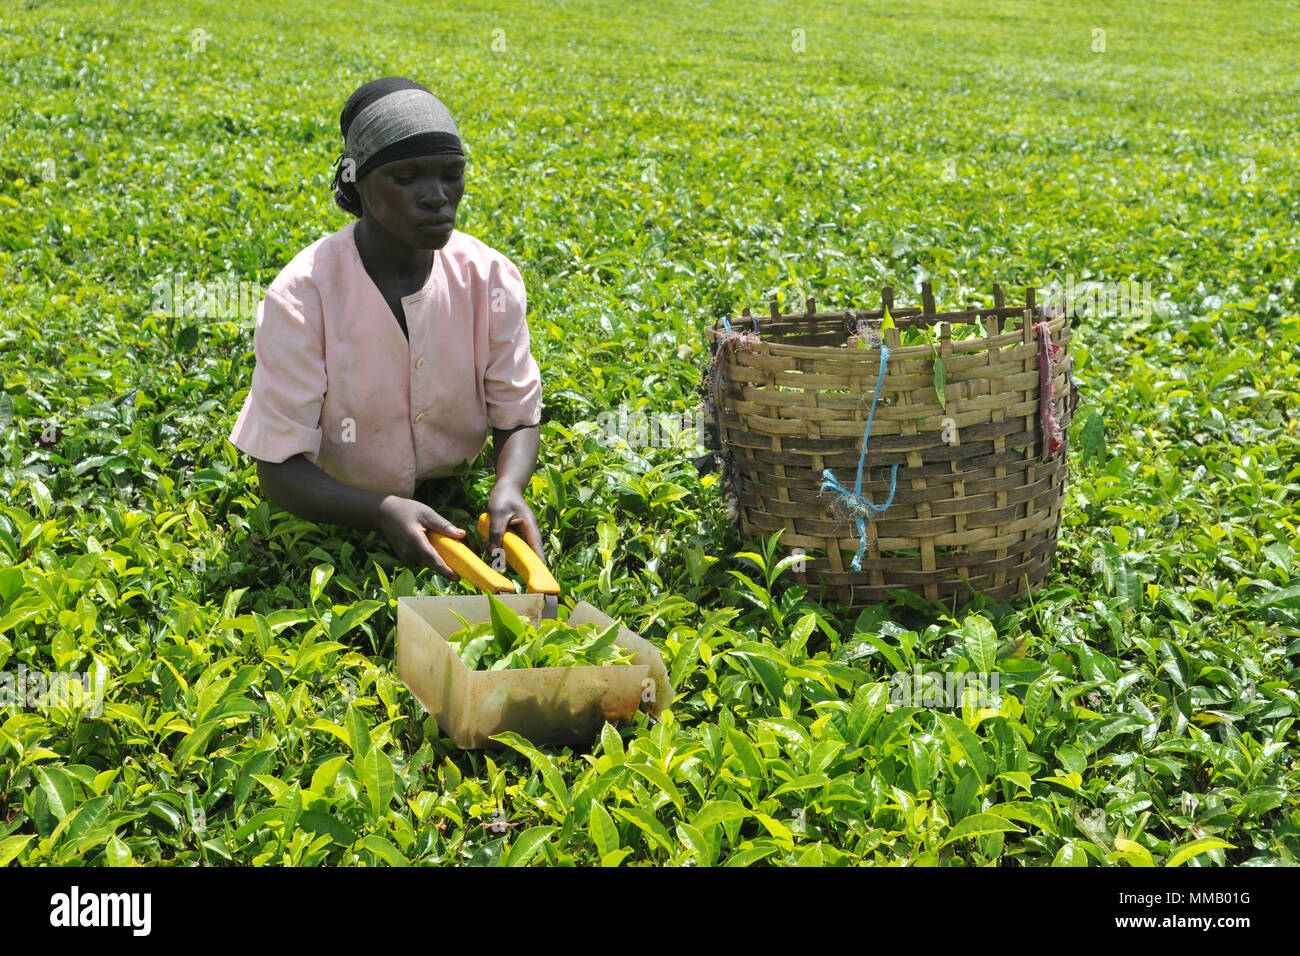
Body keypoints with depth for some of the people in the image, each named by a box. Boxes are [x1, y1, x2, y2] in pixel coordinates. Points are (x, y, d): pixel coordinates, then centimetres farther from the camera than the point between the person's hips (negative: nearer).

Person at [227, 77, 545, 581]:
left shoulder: (490, 279, -10)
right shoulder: (300, 298, -21)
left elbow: (518, 420, -2)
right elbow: (279, 470, -19)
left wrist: (508, 487, -27)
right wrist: (384, 511, -37)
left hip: (454, 507, 2)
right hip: (339, 517, -2)